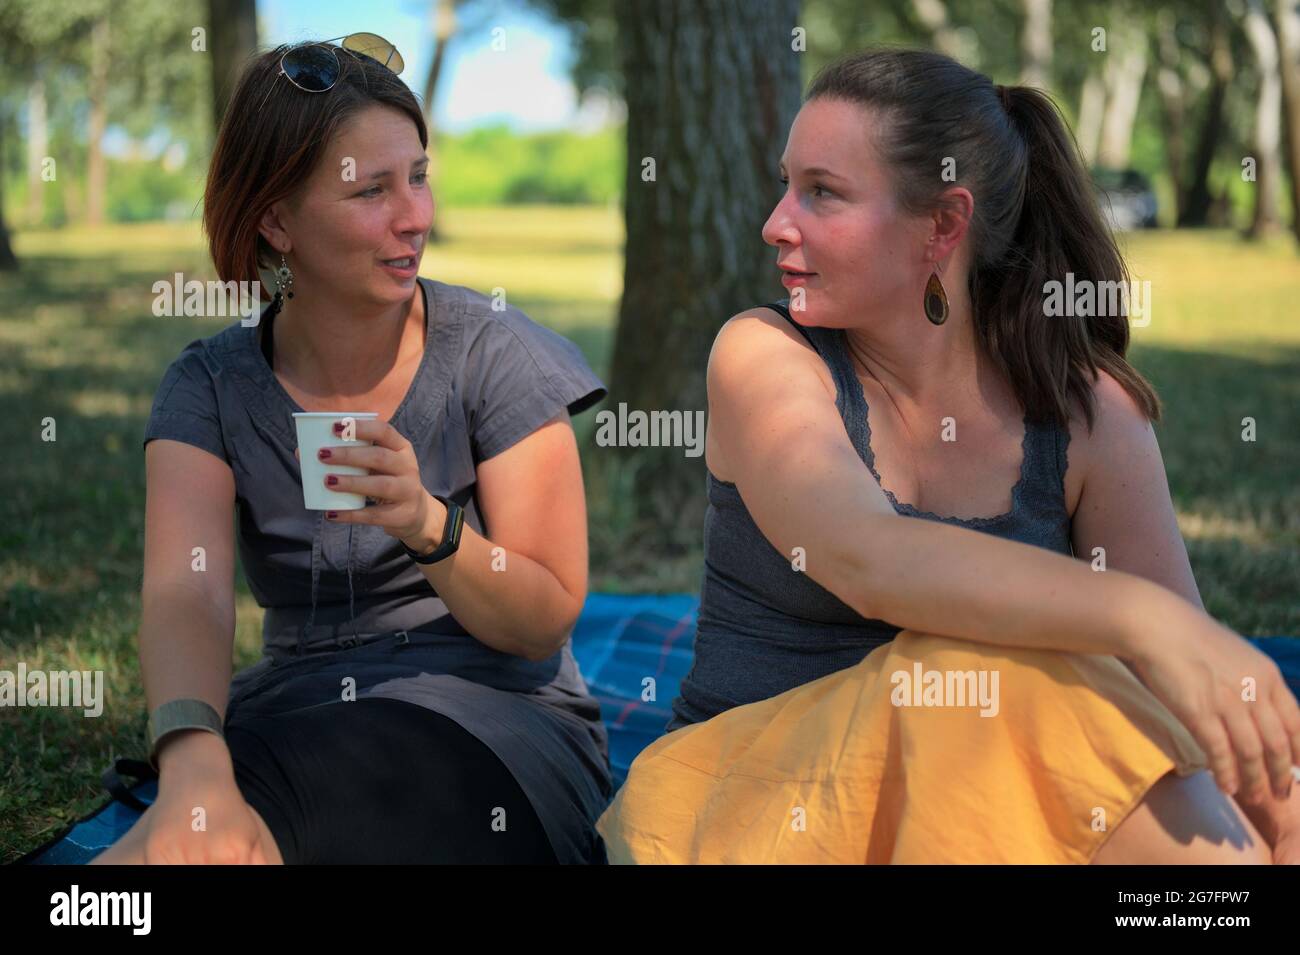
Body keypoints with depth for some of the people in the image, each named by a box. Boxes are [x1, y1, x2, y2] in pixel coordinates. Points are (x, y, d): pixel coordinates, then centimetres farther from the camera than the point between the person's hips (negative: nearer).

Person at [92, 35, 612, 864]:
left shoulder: (494, 352, -4)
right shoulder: (209, 388, 2)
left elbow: (546, 623, -5)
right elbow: (185, 597, -15)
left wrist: (428, 524, -26)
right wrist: (193, 762, -37)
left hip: (494, 723, -2)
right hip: (294, 718, 2)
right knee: (201, 816, -33)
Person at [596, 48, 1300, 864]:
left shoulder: (1090, 413, 0)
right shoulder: (763, 358, -6)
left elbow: (1186, 672, -2)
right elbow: (866, 559, -26)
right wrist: (1138, 612, -37)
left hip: (991, 795, 2)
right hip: (753, 798, -1)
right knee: (1008, 677, -29)